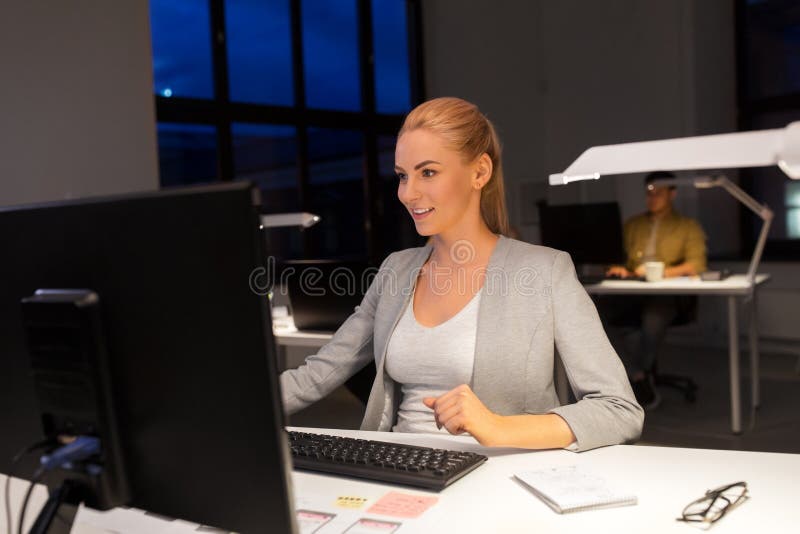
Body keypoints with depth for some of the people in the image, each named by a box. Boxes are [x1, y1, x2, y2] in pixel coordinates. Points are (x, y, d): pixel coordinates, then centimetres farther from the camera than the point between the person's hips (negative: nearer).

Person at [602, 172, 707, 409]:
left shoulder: (688, 226, 15)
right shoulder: (632, 224, 25)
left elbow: (696, 265, 2)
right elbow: (618, 255, 21)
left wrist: (661, 271, -14)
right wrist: (621, 270, -4)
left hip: (669, 292, -3)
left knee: (653, 317, -40)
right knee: (603, 308, -32)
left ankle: (636, 380, -22)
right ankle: (642, 380, -27)